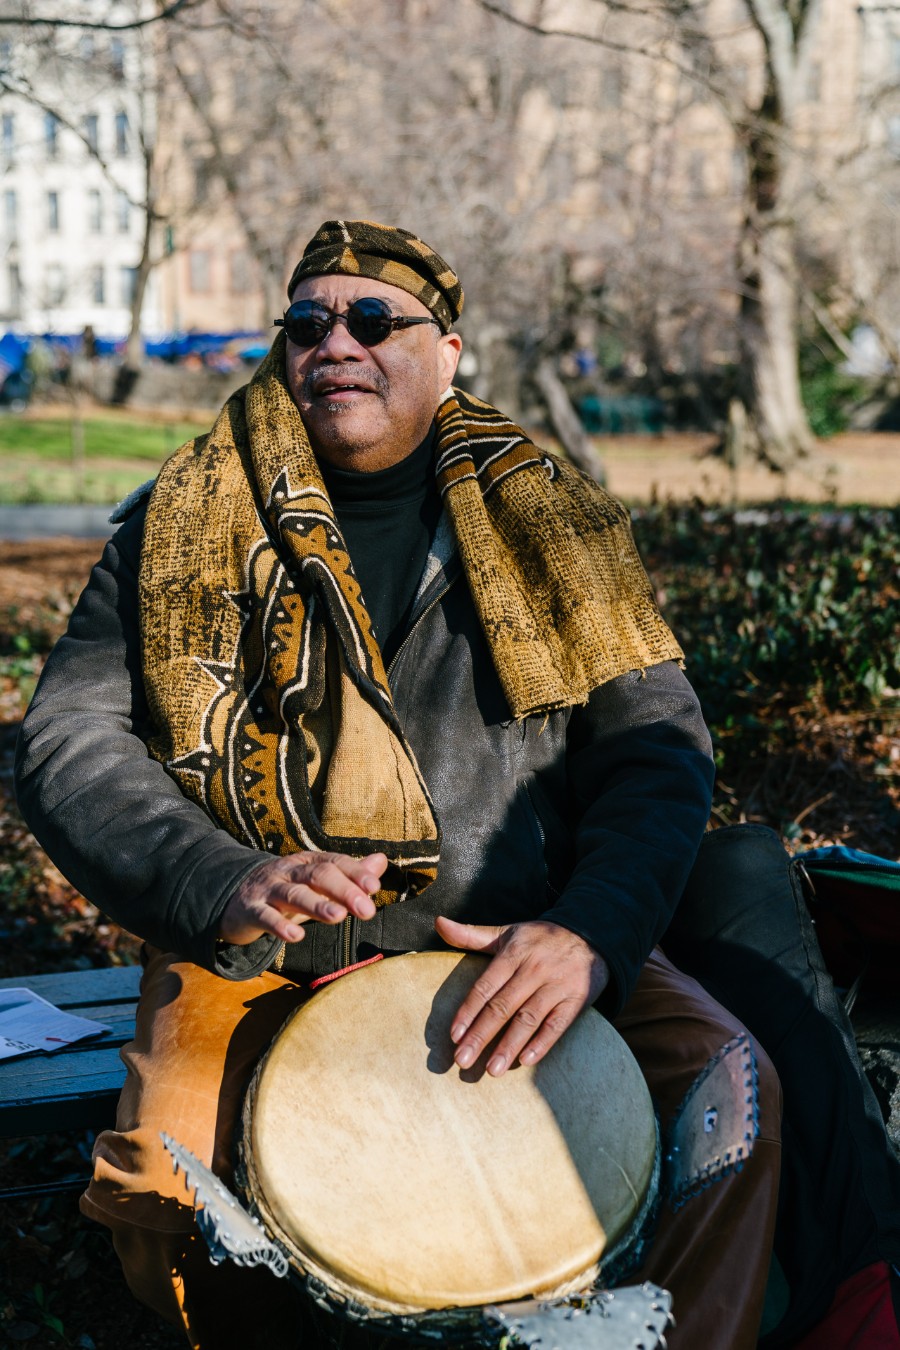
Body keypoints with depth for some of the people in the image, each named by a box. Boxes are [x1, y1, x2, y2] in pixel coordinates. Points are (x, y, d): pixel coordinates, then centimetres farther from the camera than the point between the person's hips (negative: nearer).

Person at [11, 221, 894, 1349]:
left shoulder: (544, 527, 5)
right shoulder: (188, 526, 3)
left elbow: (657, 747, 0)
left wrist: (589, 931, -21)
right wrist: (224, 884, -24)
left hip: (513, 949, 1)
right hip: (257, 961, 0)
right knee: (163, 1193, -25)